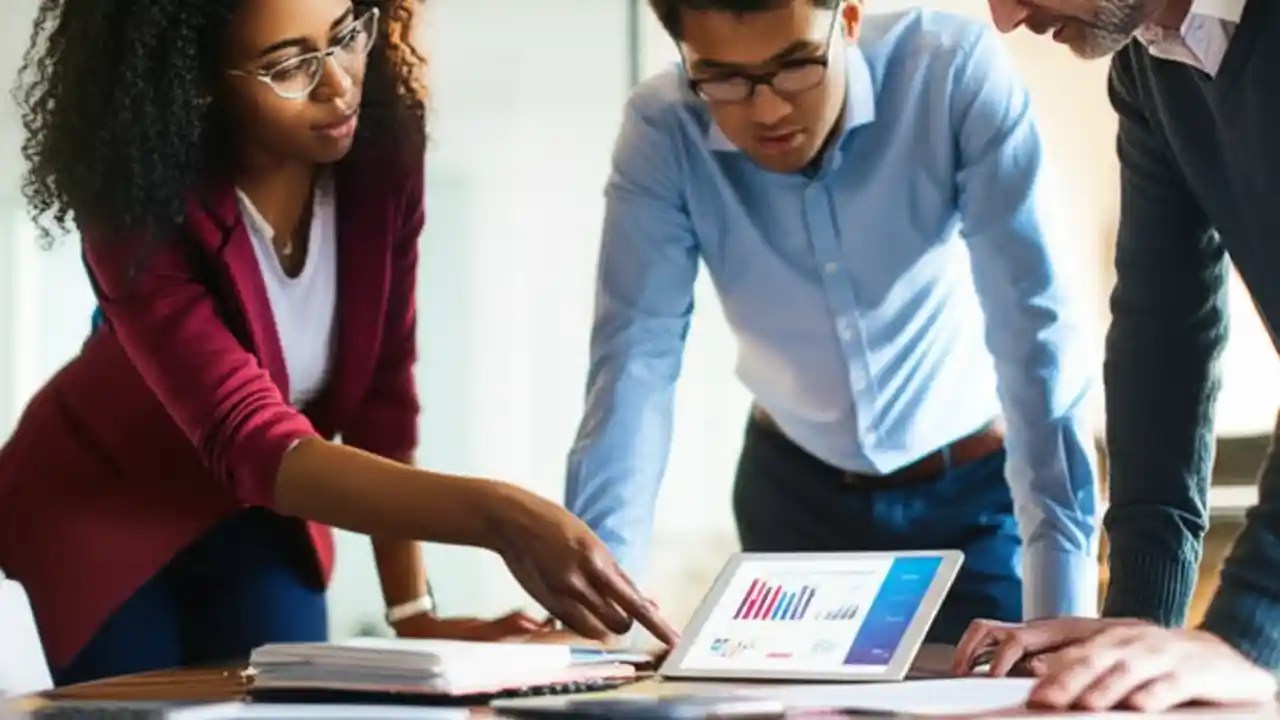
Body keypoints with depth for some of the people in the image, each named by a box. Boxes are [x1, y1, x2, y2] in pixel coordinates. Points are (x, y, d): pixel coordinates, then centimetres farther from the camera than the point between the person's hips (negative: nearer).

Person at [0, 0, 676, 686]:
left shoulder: (380, 144, -20)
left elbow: (383, 389, -13)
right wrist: (497, 517, -53)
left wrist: (411, 611, -16)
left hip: (260, 512, 4)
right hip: (102, 509, -3)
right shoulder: (139, 204, -33)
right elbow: (248, 442, -42)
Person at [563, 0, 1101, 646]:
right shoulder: (662, 132, -20)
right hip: (795, 491, 2)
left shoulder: (956, 75, -27)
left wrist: (1061, 616, -37)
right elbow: (634, 362, -23)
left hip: (978, 488, -2)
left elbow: (1037, 336, -30)